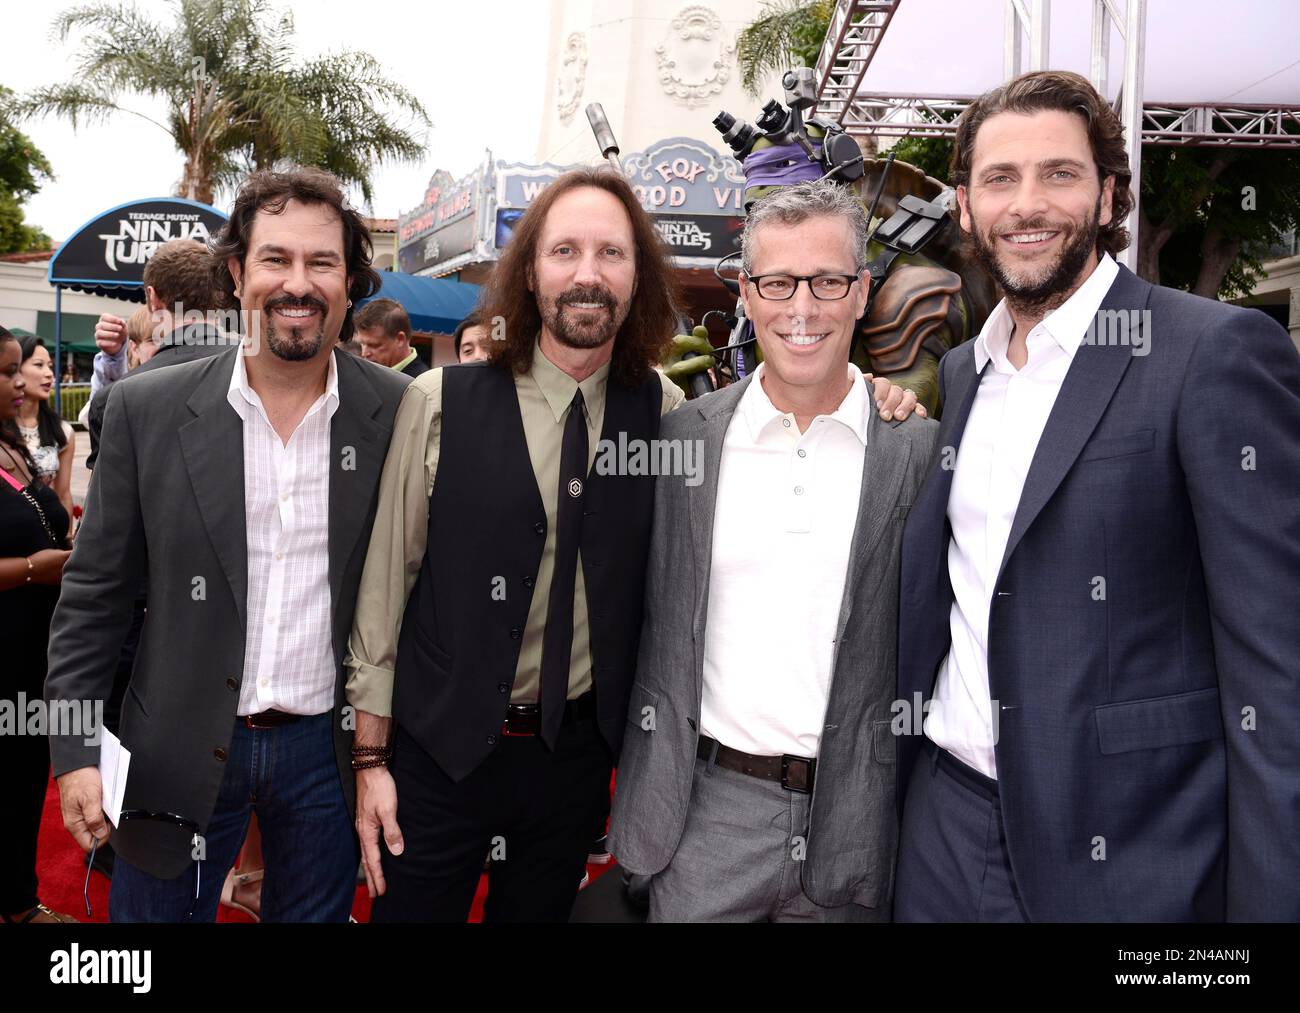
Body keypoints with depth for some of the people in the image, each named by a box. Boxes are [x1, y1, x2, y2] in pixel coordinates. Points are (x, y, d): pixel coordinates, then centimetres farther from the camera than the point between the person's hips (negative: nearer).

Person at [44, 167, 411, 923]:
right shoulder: (146, 409, -6)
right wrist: (76, 749, -4)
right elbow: (95, 592, 0)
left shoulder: (401, 414, -7)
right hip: (179, 752, 0)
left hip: (329, 749, 0)